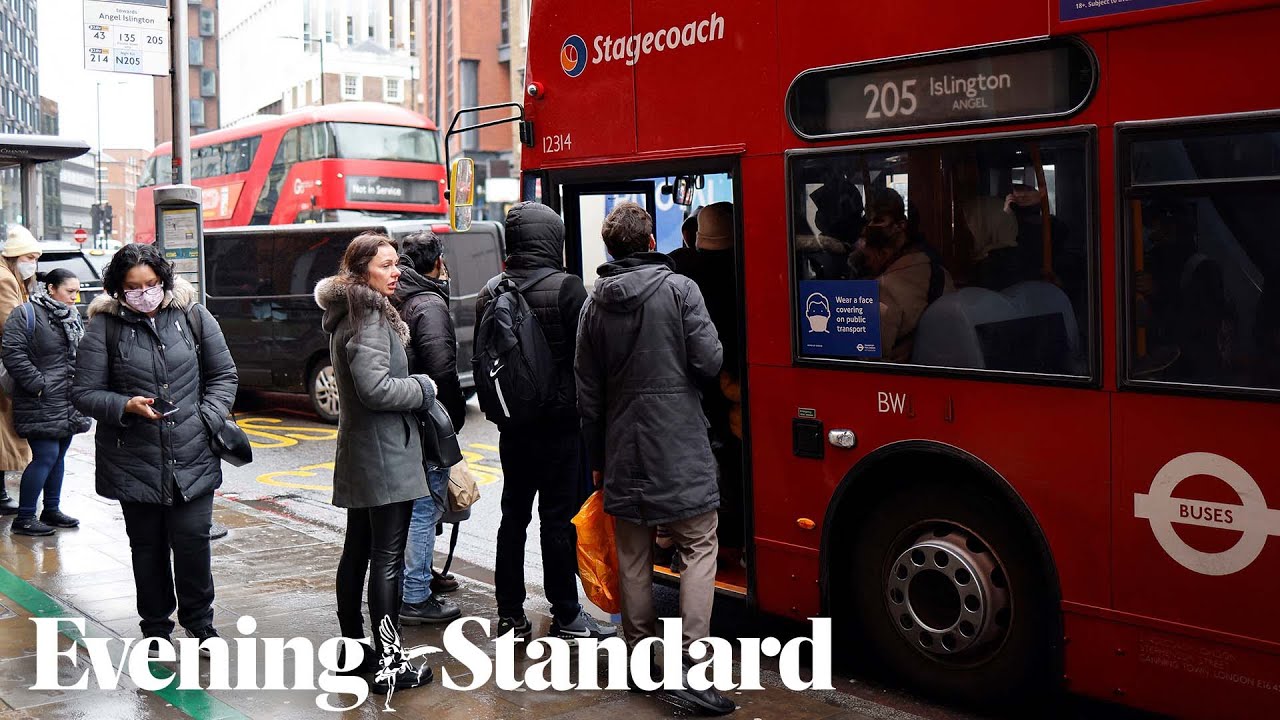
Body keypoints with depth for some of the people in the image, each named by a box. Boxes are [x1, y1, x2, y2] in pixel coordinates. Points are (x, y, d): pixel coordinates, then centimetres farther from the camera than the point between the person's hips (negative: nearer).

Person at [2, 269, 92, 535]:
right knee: (45, 457, -9)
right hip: (41, 404, -7)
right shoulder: (26, 314, -10)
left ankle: (52, 509, 25)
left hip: (68, 404, 8)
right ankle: (24, 518, 1)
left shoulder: (73, 315, 13)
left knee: (58, 456, 14)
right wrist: (38, 384, -17)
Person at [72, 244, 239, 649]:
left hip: (192, 459, 0)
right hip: (134, 463, 0)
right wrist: (126, 406, -17)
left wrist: (208, 419, -2)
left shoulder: (193, 316, 2)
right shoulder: (105, 327, -3)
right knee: (148, 548, 12)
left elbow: (224, 376, 10)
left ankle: (199, 621, 21)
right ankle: (156, 627, 28)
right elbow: (83, 394, 0)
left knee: (192, 540, 0)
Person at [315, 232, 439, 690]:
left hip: (358, 455, 10)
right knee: (388, 557, -6)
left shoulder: (349, 314, 15)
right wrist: (425, 388, -10)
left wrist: (414, 387, 11)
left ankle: (352, 647, 26)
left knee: (357, 550, 15)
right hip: (385, 455, -10)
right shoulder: (370, 317, -17)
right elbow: (376, 388, -24)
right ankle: (390, 663, -2)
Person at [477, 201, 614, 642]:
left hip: (512, 424, 6)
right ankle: (566, 617, 10)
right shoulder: (565, 288, -13)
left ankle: (510, 615, 20)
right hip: (559, 423, -6)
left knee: (513, 516, 13)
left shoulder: (490, 292, 5)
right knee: (559, 518, 1)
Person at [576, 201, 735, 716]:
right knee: (698, 548, 3)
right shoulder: (679, 289, -7)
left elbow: (588, 392, 9)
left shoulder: (595, 303, 6)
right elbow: (709, 362, -12)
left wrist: (597, 457, 17)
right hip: (680, 450, -4)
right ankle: (693, 665, -5)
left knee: (633, 556, 11)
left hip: (622, 452, 4)